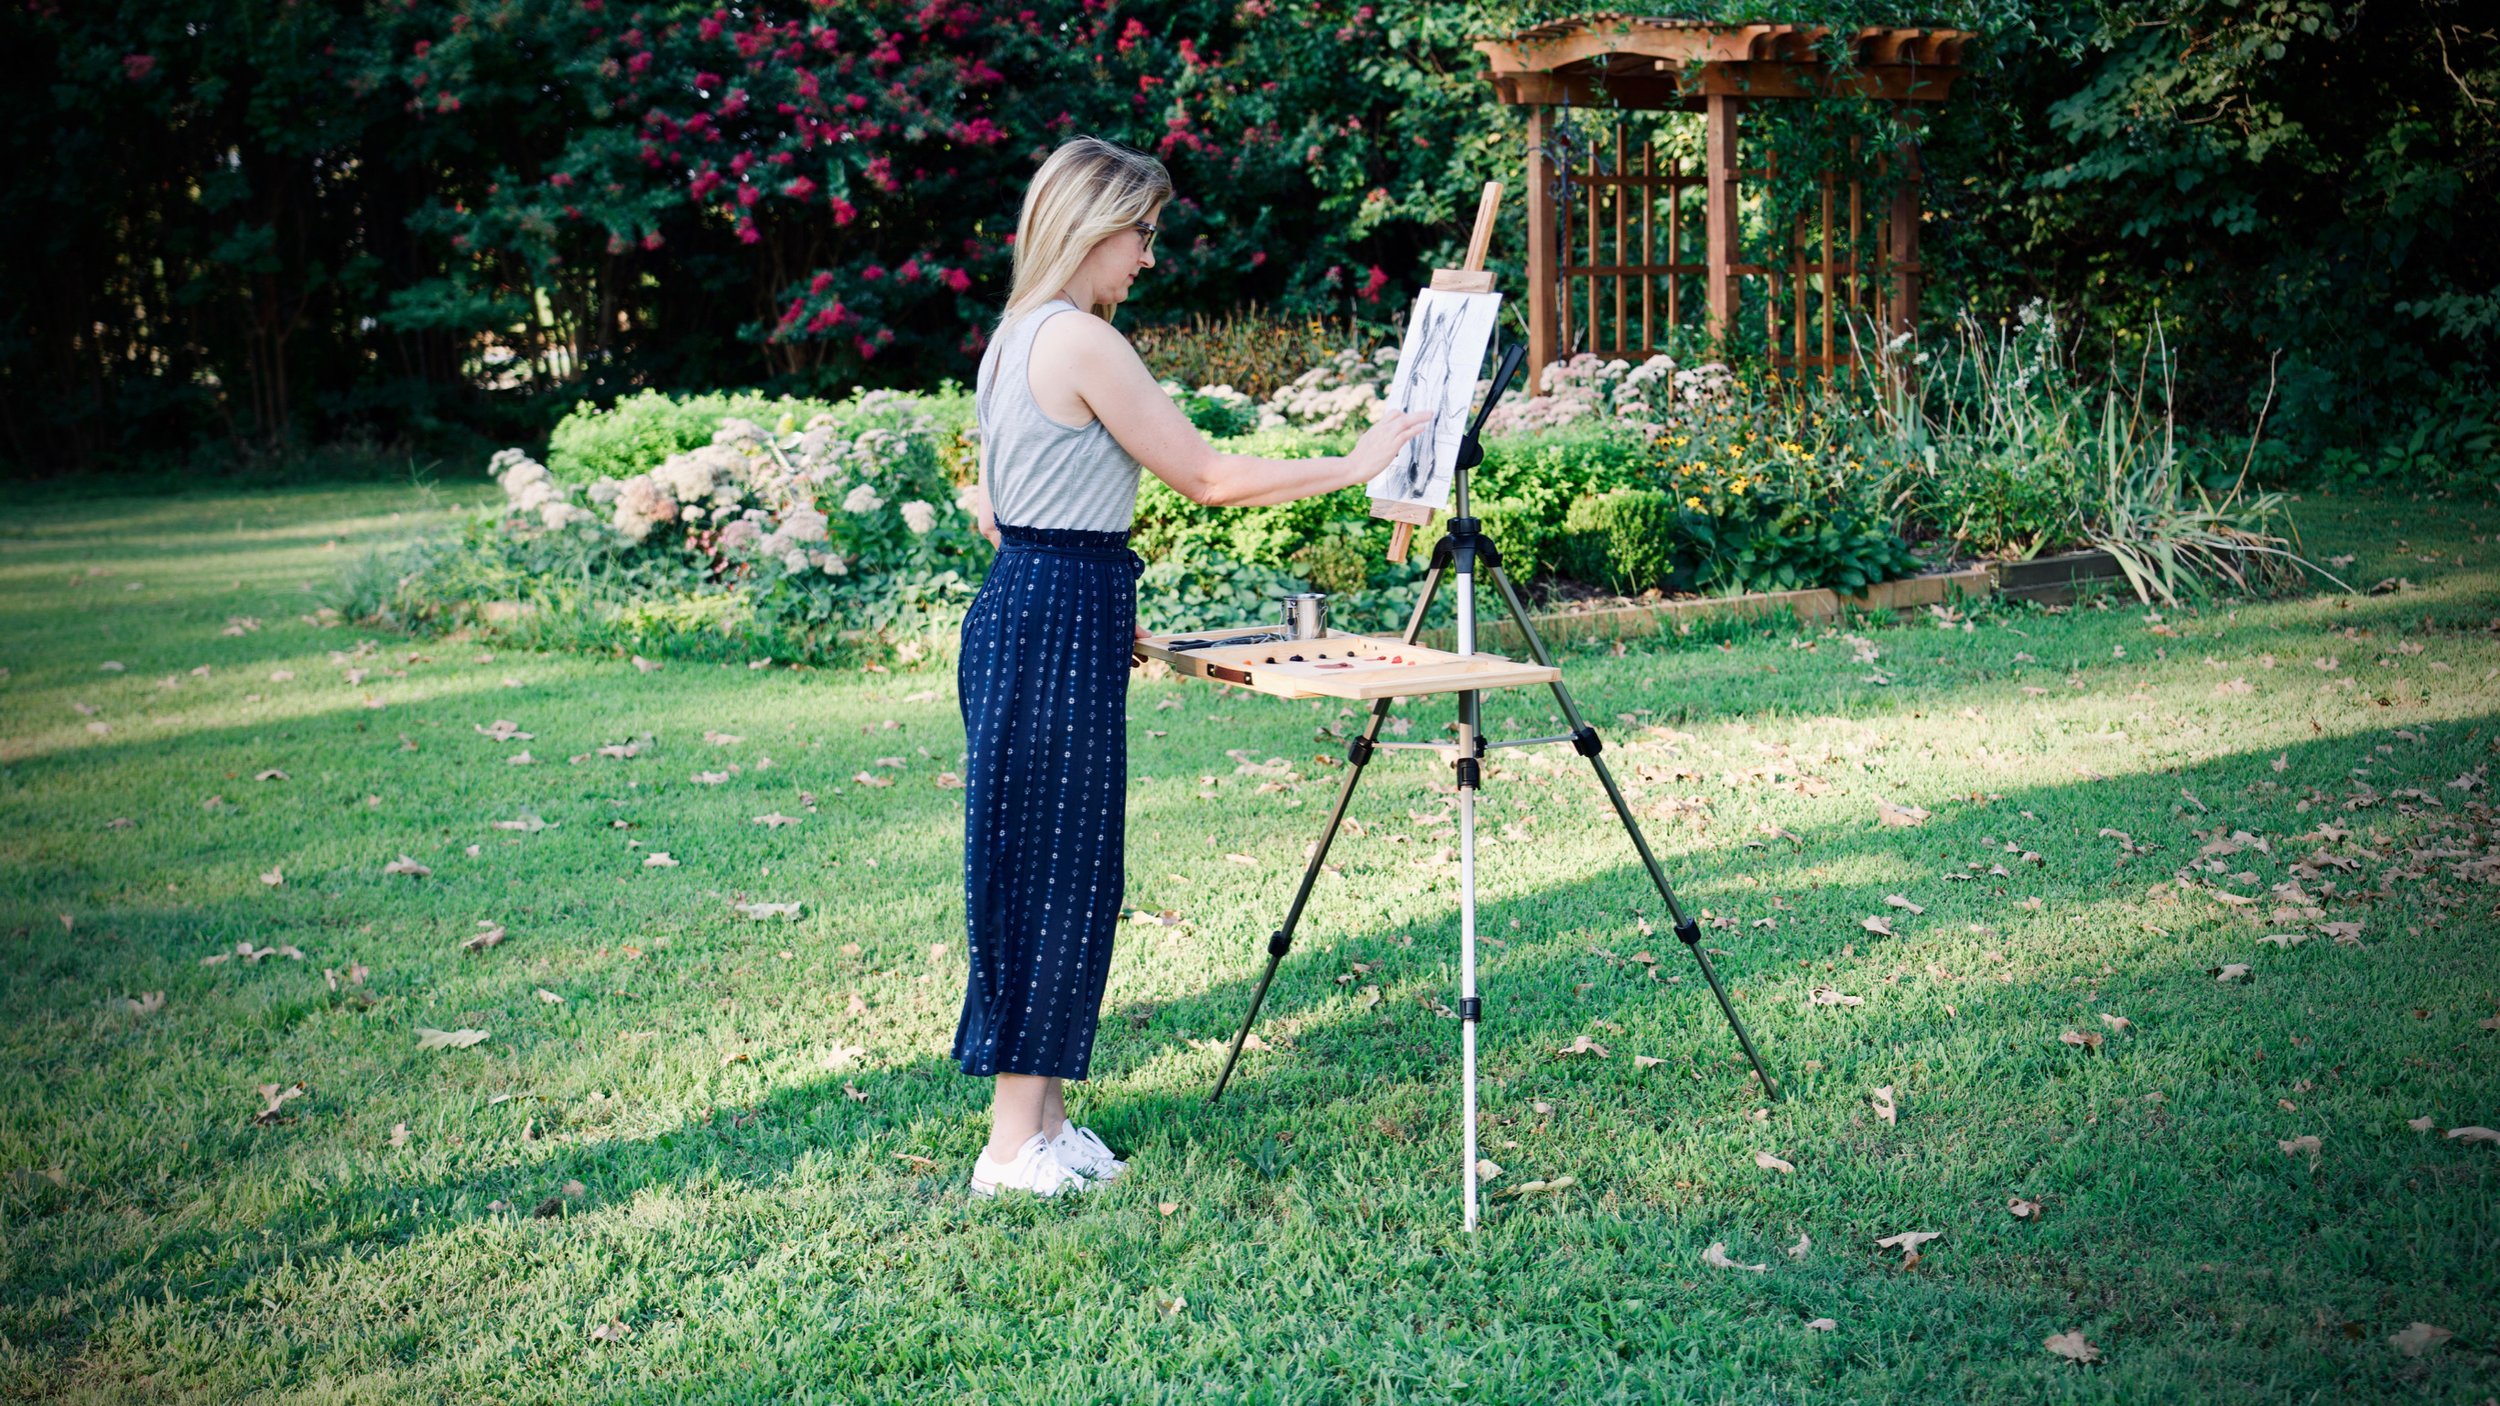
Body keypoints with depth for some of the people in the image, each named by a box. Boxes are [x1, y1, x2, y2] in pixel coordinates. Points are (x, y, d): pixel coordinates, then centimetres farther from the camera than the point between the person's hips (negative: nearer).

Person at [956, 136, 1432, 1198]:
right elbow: (1209, 478, -13)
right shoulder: (1080, 340, -14)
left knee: (1053, 870, 13)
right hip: (1059, 630, -10)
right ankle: (1016, 1147, 4)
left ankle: (1042, 1121, 20)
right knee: (1051, 872, -4)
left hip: (1019, 606, 10)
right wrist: (1353, 466, -4)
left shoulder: (1013, 338, 15)